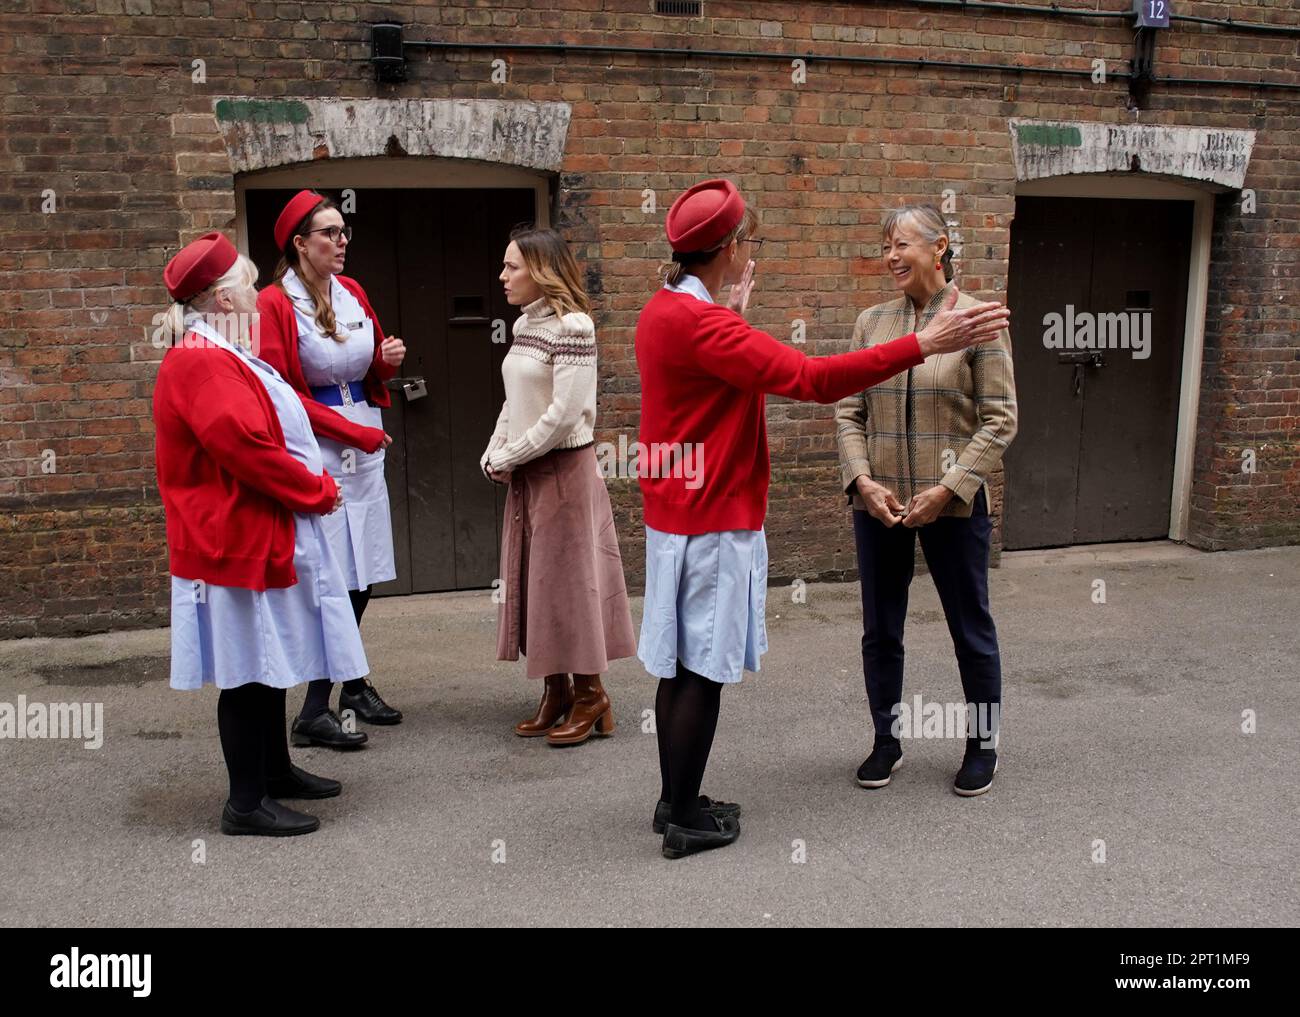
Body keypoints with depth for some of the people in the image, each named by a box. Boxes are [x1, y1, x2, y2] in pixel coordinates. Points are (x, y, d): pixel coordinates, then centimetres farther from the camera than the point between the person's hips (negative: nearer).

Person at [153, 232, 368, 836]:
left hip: (264, 534, 11)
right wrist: (318, 491, -15)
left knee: (271, 662, 18)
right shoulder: (202, 364, -18)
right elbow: (246, 447, -27)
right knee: (248, 672, -4)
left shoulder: (220, 356, 16)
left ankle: (275, 770, 32)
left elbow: (270, 432, 20)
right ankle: (246, 803, 6)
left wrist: (314, 486, 6)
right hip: (239, 541, -11)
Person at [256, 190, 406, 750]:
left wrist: (388, 360, -1)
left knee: (362, 575, 9)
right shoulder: (275, 303, -8)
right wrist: (352, 430, -11)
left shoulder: (352, 292, 12)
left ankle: (353, 684, 25)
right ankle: (314, 713, 3)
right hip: (317, 449, -6)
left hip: (366, 446, 7)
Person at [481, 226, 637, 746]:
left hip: (563, 470, -8)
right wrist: (492, 457, 1)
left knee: (569, 578, -1)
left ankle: (590, 697, 12)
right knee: (534, 580, 11)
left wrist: (507, 458, -12)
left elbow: (564, 413, -20)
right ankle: (555, 692, 23)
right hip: (526, 473, 8)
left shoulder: (571, 326, -15)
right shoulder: (524, 325, 10)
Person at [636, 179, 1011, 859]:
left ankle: (674, 801, 26)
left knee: (680, 664, 15)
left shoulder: (664, 310, 10)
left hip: (678, 514, 10)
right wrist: (924, 345, -26)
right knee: (702, 672, 0)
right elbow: (812, 378, -28)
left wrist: (734, 312, 28)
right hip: (713, 523, -10)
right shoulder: (700, 325, -22)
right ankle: (686, 821, 12)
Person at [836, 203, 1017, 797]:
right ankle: (886, 741, 30)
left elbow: (1000, 418, -7)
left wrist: (948, 489, -15)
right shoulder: (871, 322, 6)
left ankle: (983, 746, 28)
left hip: (953, 504, -3)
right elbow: (848, 411, 5)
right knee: (879, 629, 12)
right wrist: (862, 480, -9)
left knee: (970, 627, 10)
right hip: (878, 503, 4)